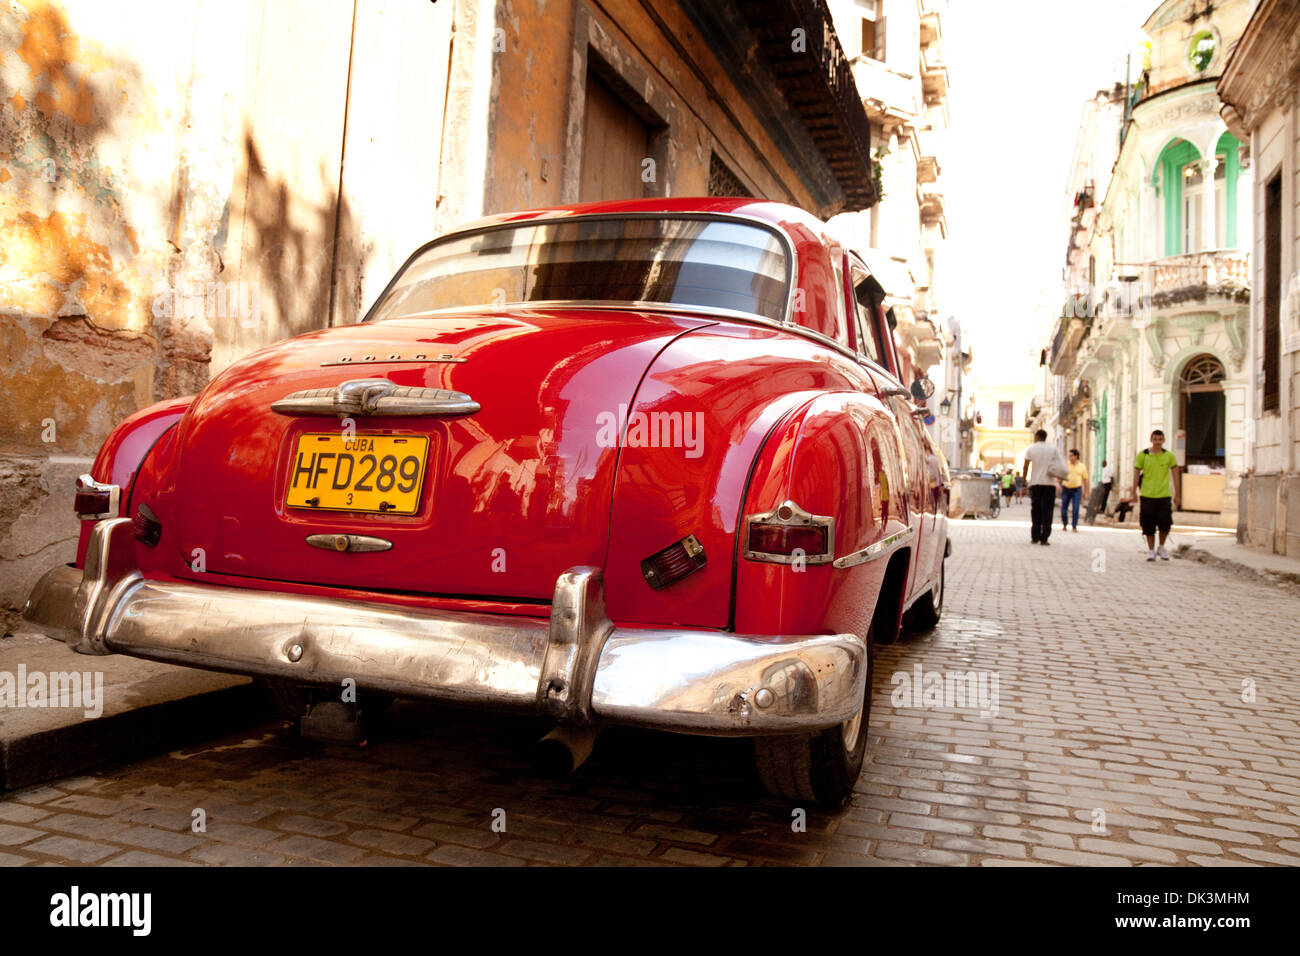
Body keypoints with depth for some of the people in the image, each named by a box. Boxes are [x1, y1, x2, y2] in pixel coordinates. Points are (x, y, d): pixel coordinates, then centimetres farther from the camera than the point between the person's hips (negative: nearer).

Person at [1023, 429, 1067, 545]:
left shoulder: (1030, 449, 3)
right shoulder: (1053, 448, 5)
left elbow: (1026, 466, -1)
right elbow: (1061, 464, -4)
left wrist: (1024, 481, 2)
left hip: (1035, 483, 0)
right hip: (1049, 483, 0)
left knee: (1035, 511, 9)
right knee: (1047, 511, -1)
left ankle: (1035, 537, 8)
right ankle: (1044, 538, -7)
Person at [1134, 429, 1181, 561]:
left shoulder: (1169, 456, 2)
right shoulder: (1142, 455, 0)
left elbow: (1175, 475, 7)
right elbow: (1136, 474, 4)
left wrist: (1177, 495, 6)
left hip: (1164, 495, 0)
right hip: (1147, 496, 0)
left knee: (1165, 524, -5)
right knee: (1148, 525, 3)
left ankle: (1161, 548, 19)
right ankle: (1151, 550, 17)